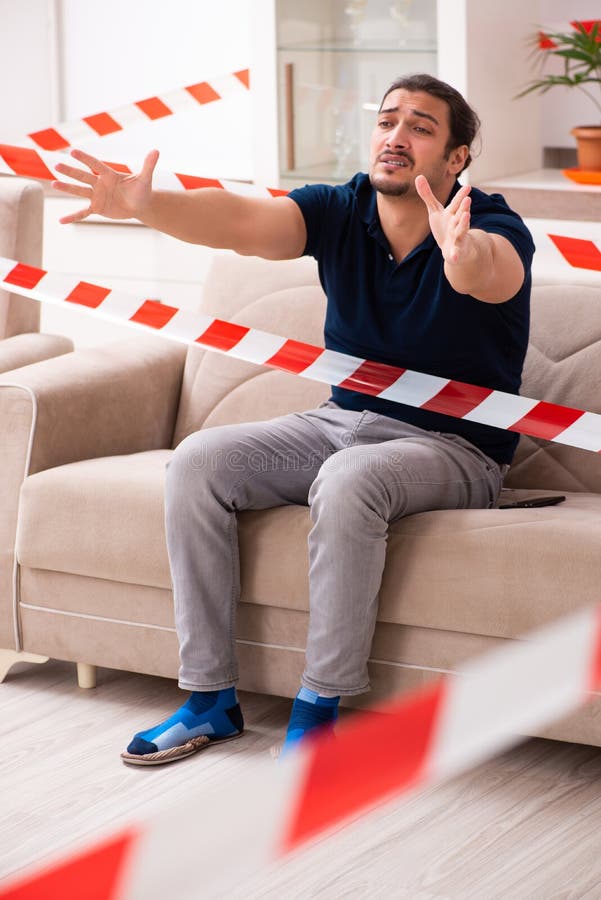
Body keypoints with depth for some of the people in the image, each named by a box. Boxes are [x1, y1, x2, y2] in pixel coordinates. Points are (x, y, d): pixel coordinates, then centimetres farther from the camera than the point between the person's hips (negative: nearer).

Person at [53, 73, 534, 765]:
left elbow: (489, 273, -42)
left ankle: (318, 711, -25)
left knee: (348, 479, -37)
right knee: (197, 462, -15)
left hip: (453, 447, -5)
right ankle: (210, 698, -8)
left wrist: (464, 254, -67)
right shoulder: (341, 211, -2)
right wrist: (146, 207, -39)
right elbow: (241, 222, -19)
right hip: (341, 420, 6)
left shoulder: (494, 229, -16)